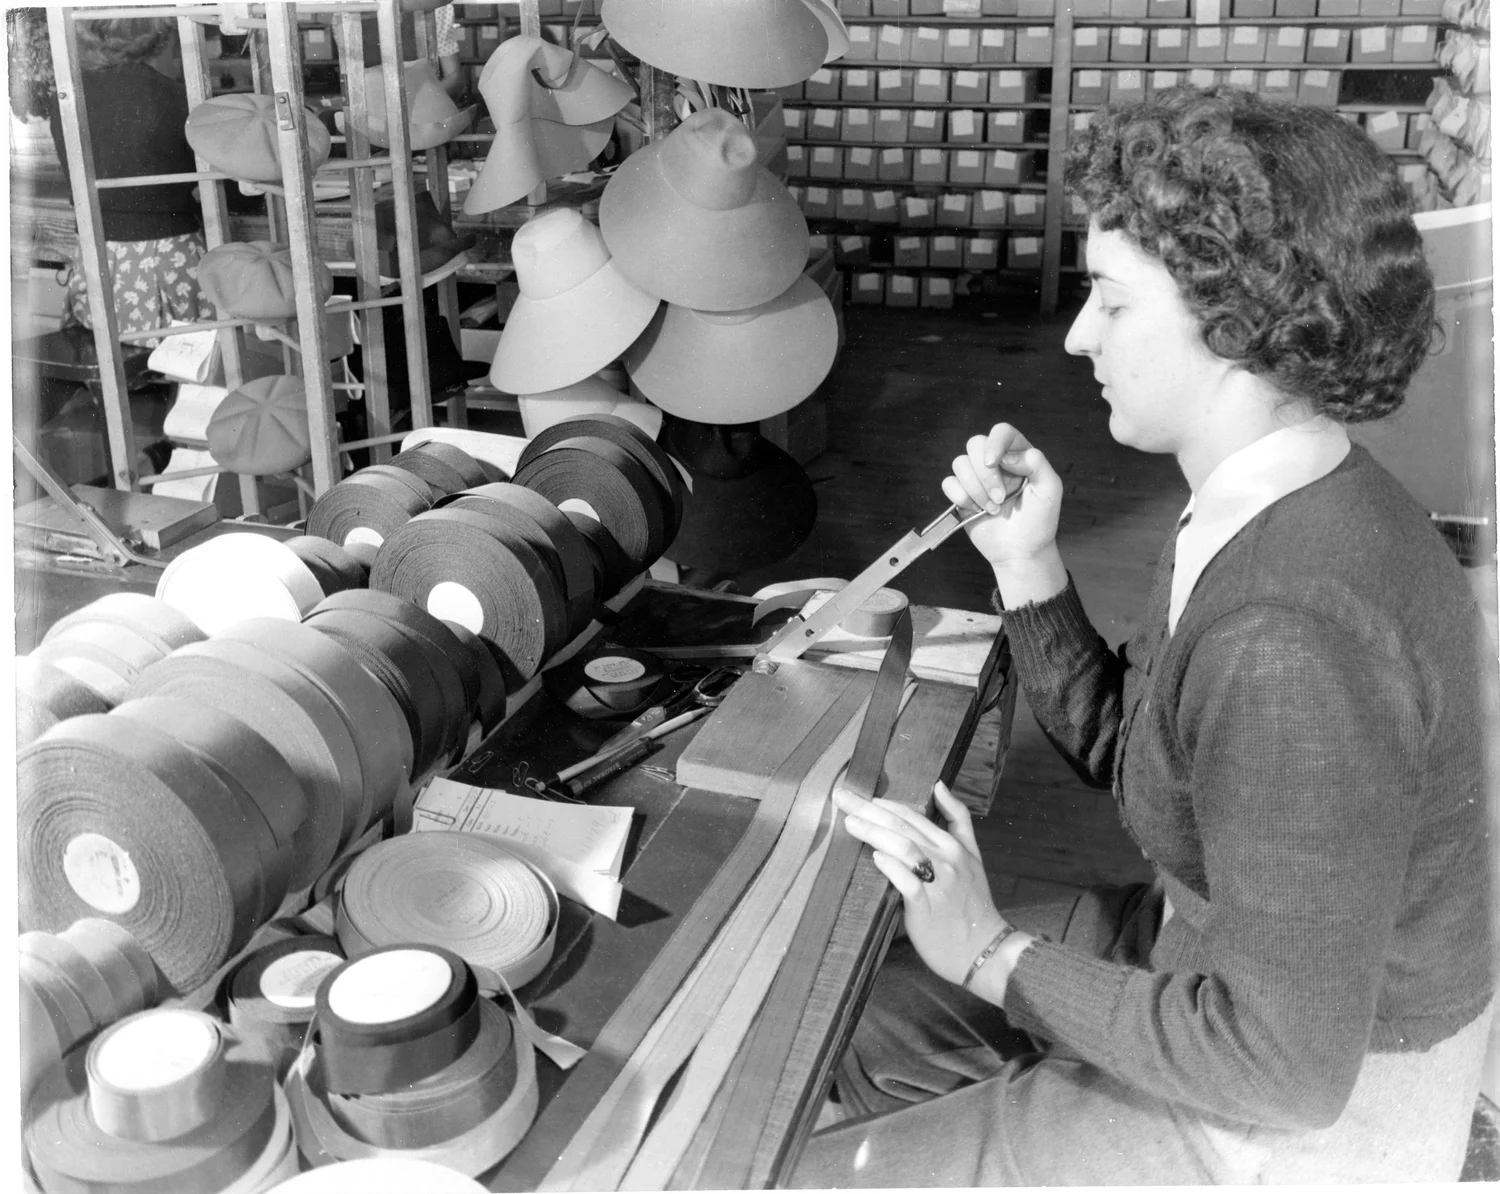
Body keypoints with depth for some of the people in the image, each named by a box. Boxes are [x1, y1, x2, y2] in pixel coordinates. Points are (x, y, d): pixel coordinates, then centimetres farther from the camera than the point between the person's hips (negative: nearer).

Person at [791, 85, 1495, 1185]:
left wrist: (996, 953, -20)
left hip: (1311, 1106, -8)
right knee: (872, 1016, 14)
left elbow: (1285, 1068, -29)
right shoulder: (1279, 509, -4)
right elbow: (1121, 754, 5)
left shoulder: (1292, 640, -34)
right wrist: (1025, 560, -7)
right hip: (1213, 941, 8)